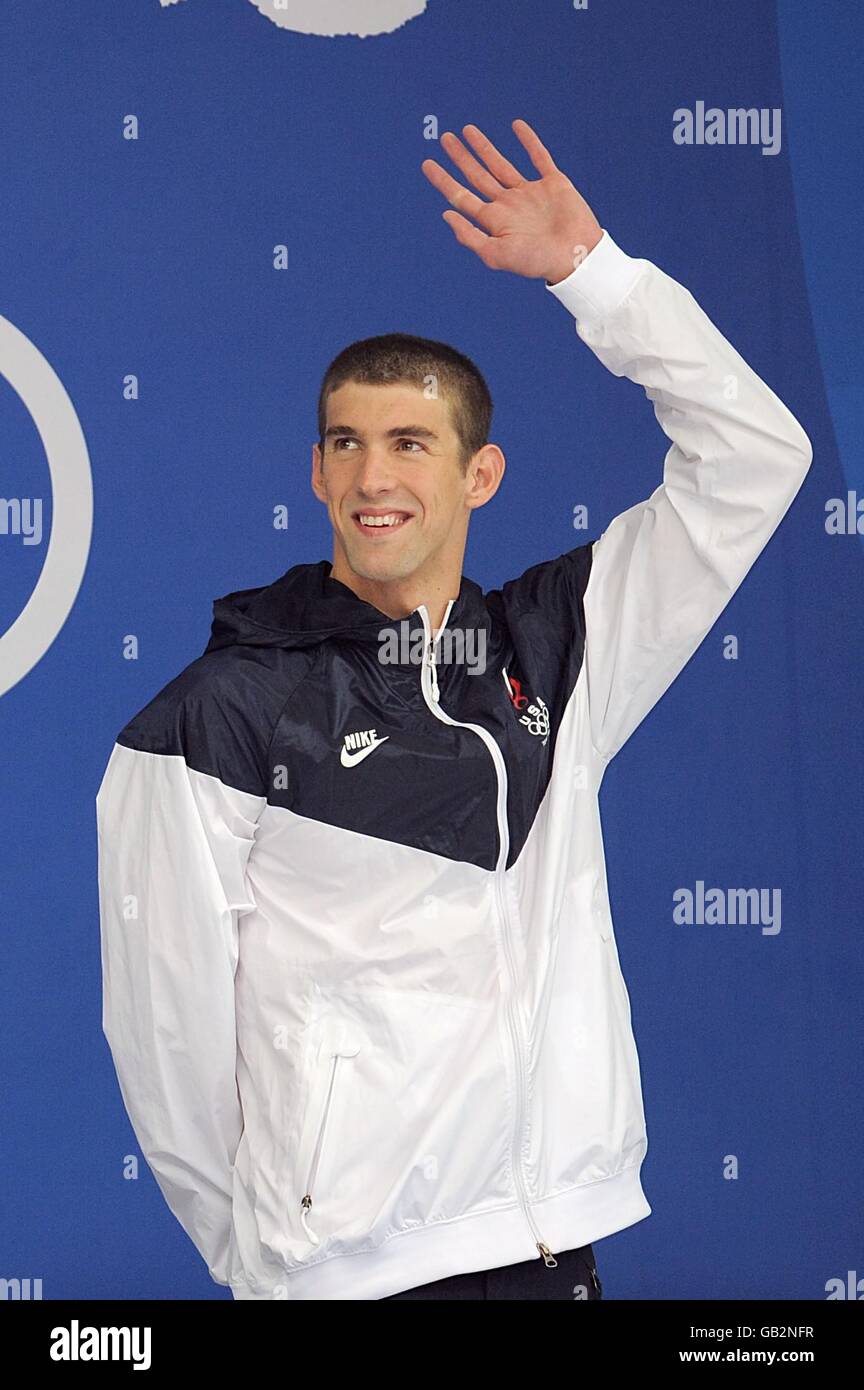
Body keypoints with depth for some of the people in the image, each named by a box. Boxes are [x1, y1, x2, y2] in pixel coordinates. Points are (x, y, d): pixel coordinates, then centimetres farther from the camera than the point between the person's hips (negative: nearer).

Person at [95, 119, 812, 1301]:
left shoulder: (555, 651, 8)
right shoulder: (225, 714, -6)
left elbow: (752, 459, 9)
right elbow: (168, 1018, -5)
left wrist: (589, 269, 5)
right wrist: (262, 1242, 1)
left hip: (557, 1248, 4)